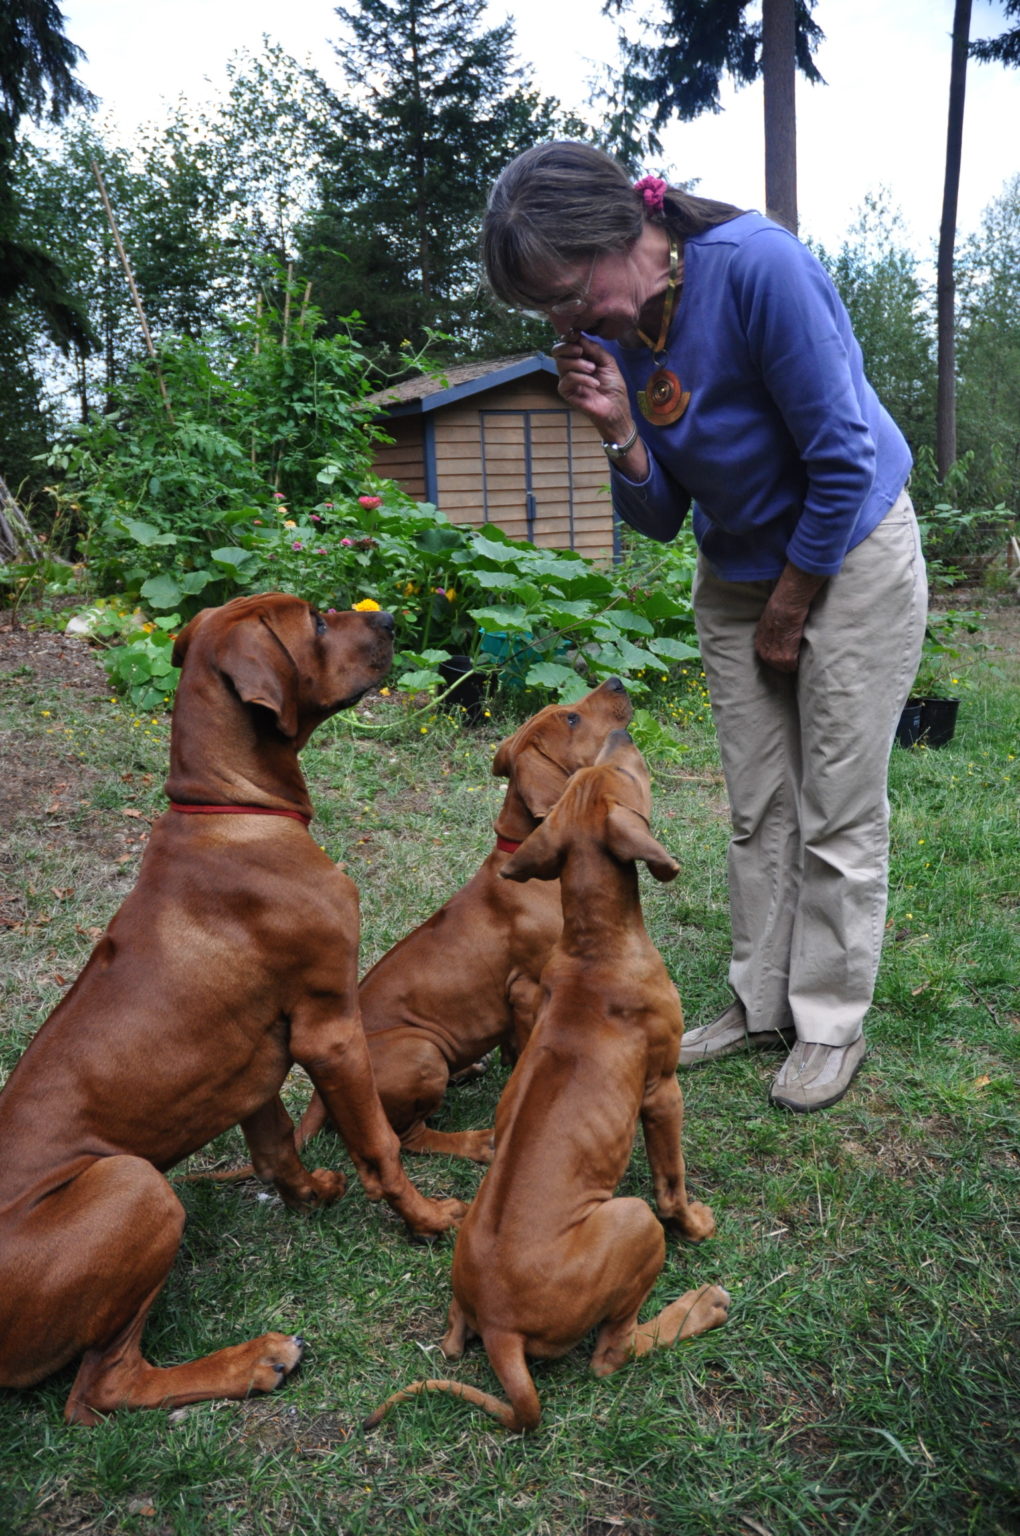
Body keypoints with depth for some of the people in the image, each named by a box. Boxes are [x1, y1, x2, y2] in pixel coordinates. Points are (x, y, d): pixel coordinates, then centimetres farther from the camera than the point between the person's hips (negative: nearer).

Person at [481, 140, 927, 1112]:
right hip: (737, 573, 6)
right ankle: (763, 1005, 21)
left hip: (850, 552, -6)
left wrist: (787, 616, -13)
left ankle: (831, 1023, 13)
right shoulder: (605, 333, -7)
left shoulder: (759, 266, -26)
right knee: (758, 808, 8)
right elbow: (659, 516, -2)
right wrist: (620, 433, -22)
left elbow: (843, 462, -22)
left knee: (837, 811, -2)